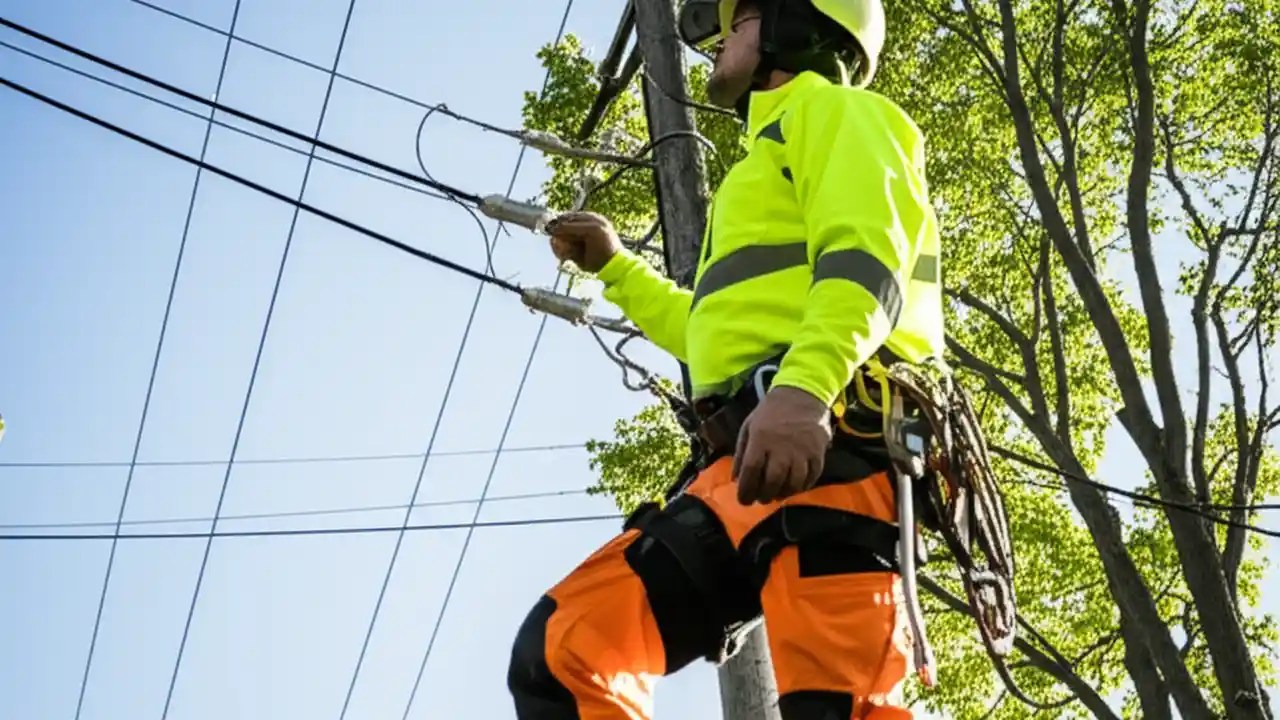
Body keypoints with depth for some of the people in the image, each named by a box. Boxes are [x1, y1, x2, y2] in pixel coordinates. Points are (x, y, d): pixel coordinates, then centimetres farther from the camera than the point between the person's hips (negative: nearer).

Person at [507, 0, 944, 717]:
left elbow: (866, 257, -10)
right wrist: (615, 267, 50)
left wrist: (805, 387, -27)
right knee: (560, 652, -6)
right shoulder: (771, 160, 40)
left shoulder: (835, 112, 12)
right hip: (745, 466, 9)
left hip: (829, 440, -9)